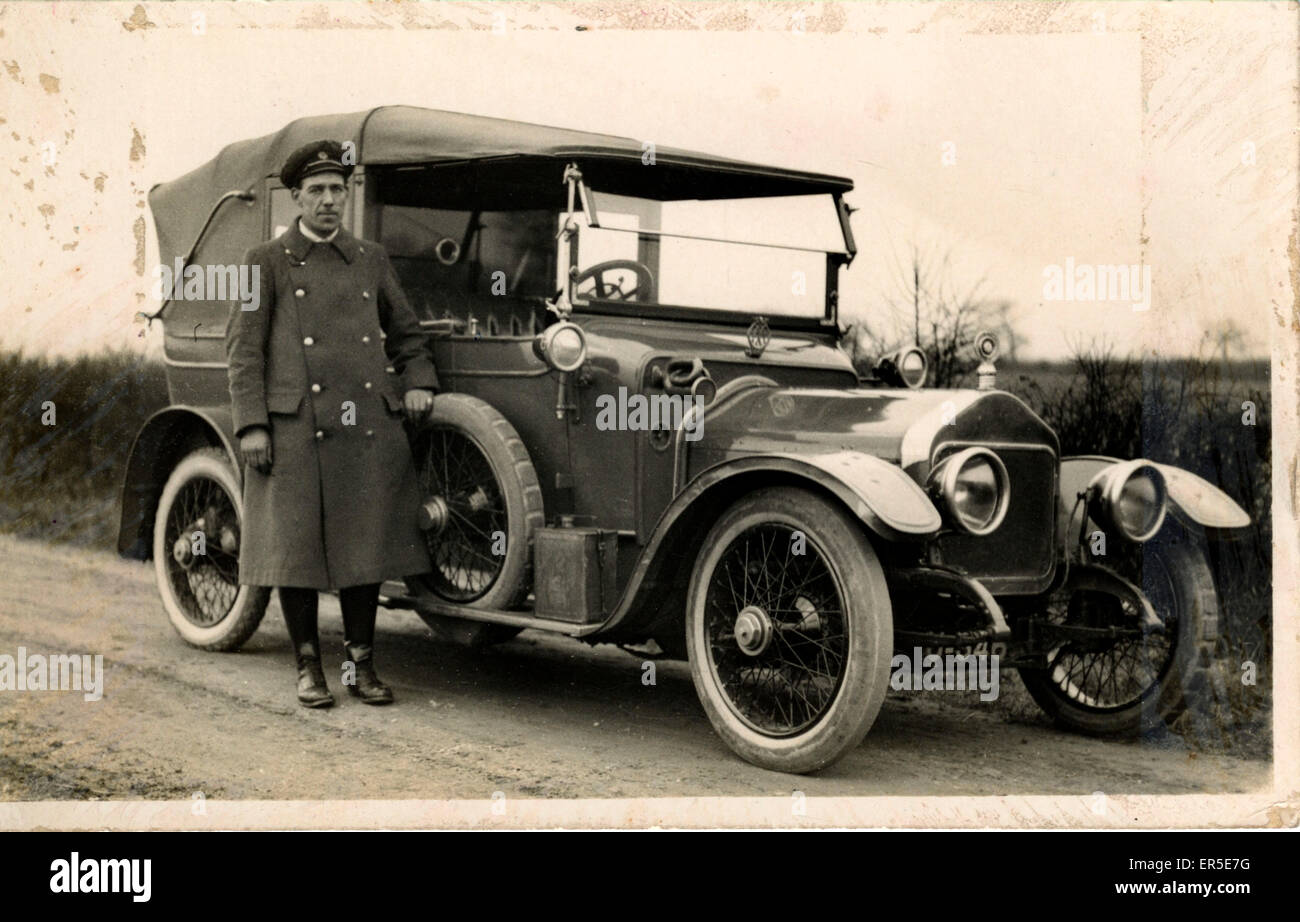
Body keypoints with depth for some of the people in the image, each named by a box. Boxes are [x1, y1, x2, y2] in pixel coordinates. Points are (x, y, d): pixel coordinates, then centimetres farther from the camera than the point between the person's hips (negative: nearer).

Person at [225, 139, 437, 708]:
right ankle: (308, 668, 14)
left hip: (369, 426, 3)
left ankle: (361, 666, 16)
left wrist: (417, 383, 7)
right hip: (296, 426, -3)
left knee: (365, 544, 5)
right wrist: (251, 425, -8)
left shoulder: (371, 259, 15)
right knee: (297, 547, 1)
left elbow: (405, 332, 25)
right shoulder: (267, 262, 5)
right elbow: (243, 347, 1)